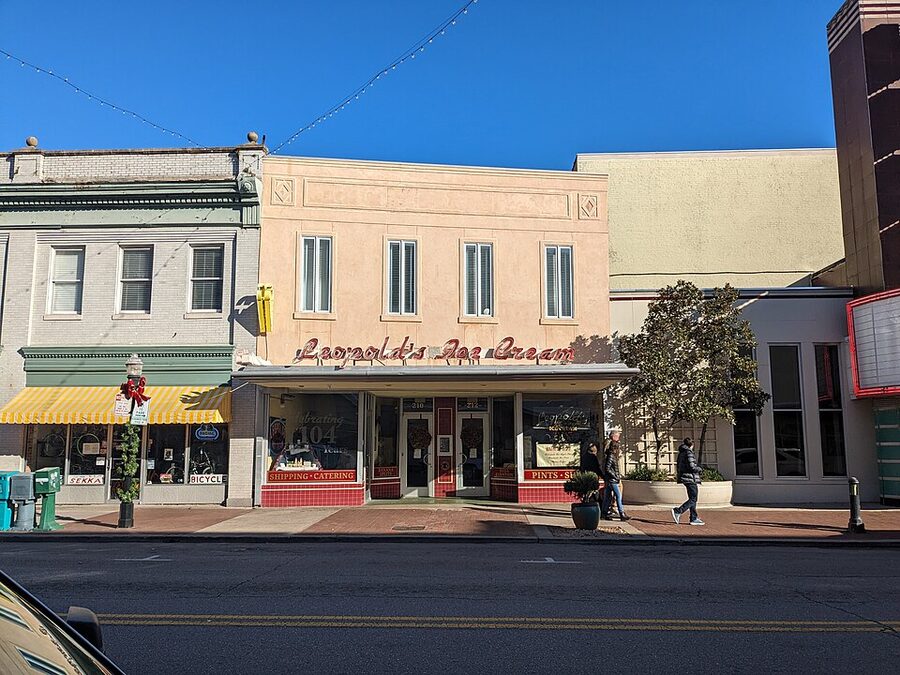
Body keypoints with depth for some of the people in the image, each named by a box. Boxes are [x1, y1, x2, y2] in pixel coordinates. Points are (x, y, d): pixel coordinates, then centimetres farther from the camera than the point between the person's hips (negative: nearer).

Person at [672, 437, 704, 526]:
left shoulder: (681, 453, 13)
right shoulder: (689, 453, -14)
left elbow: (678, 466, 16)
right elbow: (691, 467, -20)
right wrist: (699, 469, -2)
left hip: (684, 478, 9)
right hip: (691, 478, -9)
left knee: (692, 499, 13)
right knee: (693, 499, -6)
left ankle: (694, 518, 15)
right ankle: (677, 512, -16)